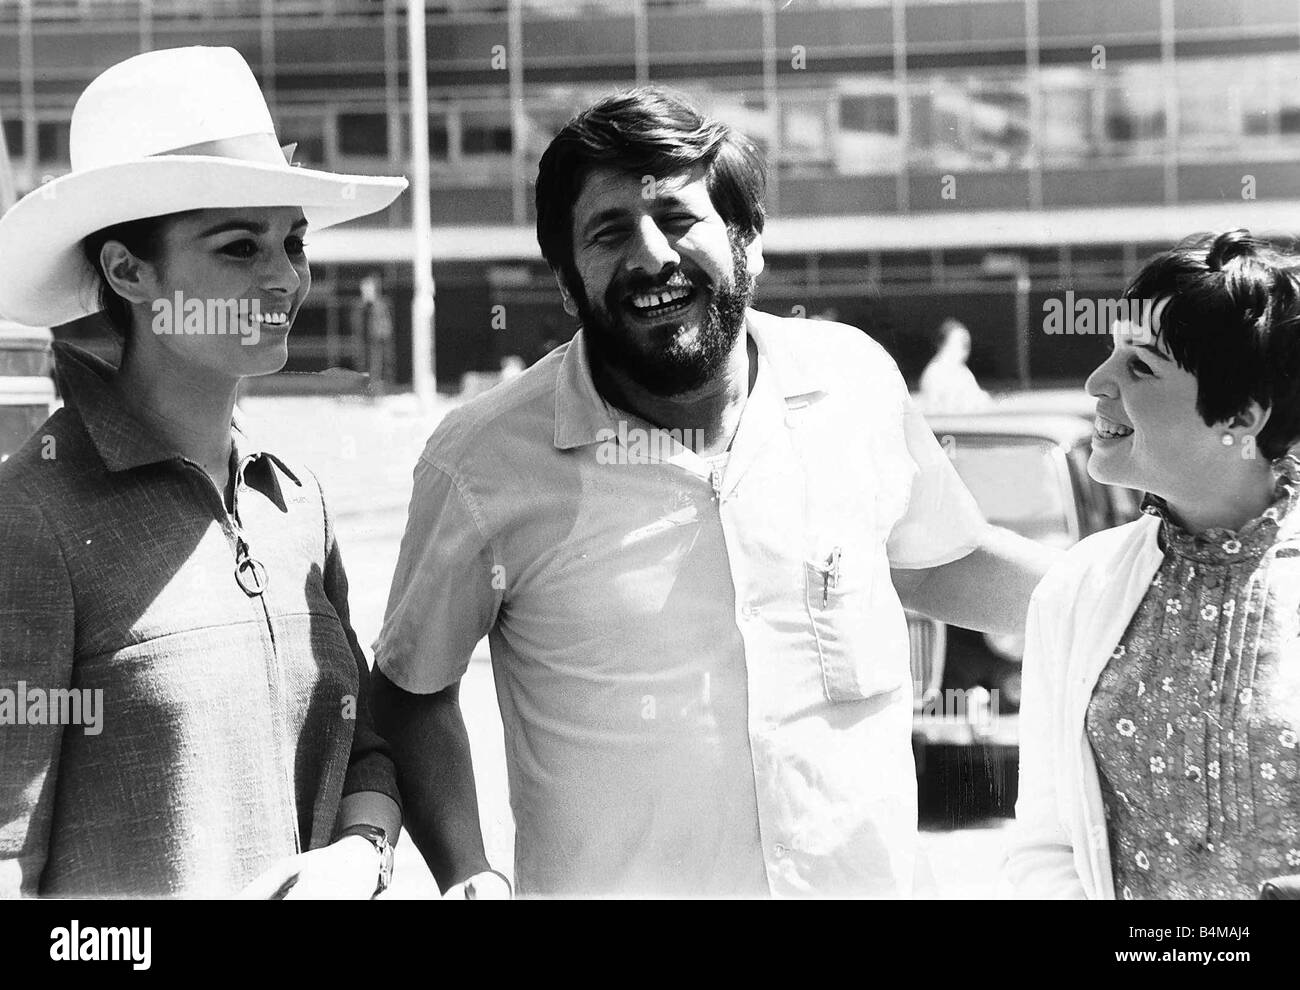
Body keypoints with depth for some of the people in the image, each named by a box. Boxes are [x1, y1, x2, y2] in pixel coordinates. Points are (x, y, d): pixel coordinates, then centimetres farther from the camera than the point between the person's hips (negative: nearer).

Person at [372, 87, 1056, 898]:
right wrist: (467, 879, -12)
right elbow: (414, 688, -1)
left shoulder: (855, 381, -5)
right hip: (612, 885, -3)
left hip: (867, 878, 3)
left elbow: (944, 560, 13)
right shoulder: (482, 467, -14)